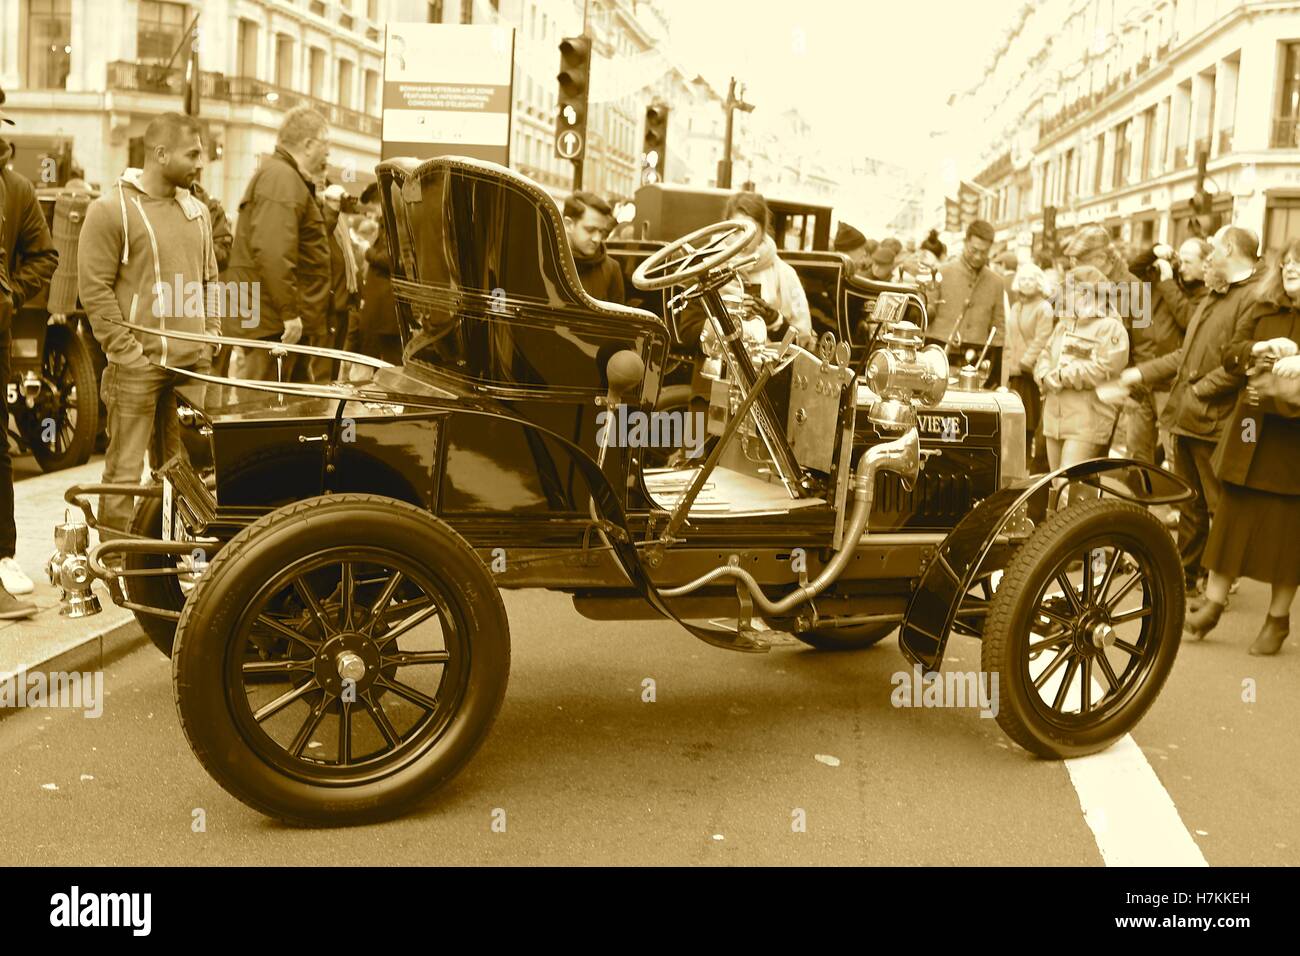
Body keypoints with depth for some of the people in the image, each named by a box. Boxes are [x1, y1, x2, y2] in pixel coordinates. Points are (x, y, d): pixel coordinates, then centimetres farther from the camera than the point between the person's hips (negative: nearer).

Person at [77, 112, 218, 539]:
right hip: (139, 363, -6)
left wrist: (211, 333, 11)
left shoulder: (196, 209, 14)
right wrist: (126, 348, -13)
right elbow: (94, 288, -9)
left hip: (194, 361, 6)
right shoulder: (111, 208, -7)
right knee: (126, 470, -3)